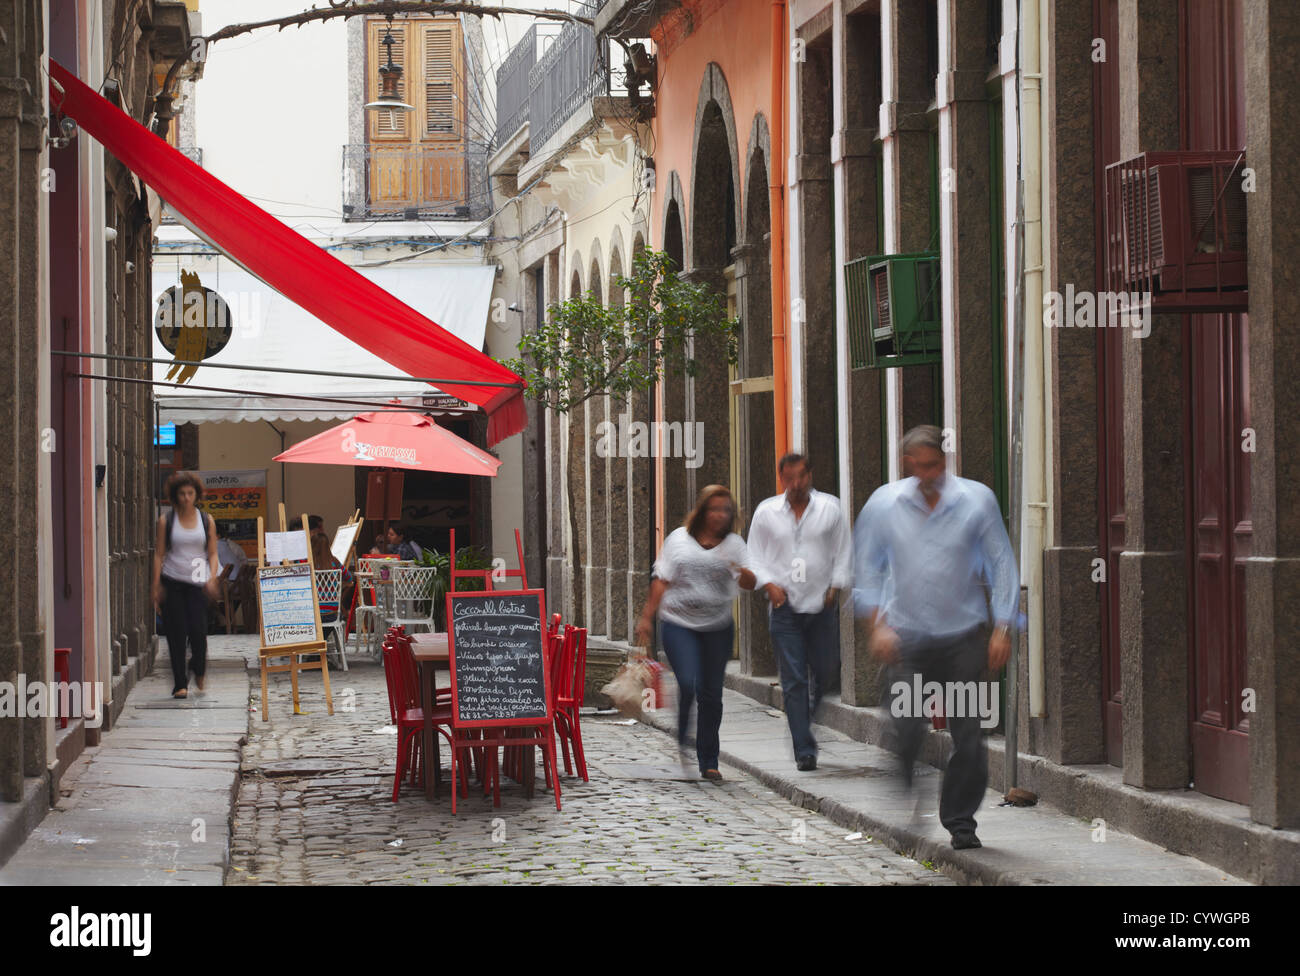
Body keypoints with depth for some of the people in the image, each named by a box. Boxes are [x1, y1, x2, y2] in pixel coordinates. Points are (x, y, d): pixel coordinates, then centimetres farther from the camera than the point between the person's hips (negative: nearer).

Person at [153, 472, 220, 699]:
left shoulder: (207, 521, 7)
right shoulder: (166, 521, 5)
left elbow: (213, 553, 9)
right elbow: (159, 554, 5)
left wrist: (212, 579, -7)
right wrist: (156, 585, -3)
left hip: (197, 583, 0)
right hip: (171, 583, 0)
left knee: (198, 630, -11)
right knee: (176, 634, -4)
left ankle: (199, 671, 18)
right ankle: (180, 684, 4)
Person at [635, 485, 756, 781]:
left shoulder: (734, 544, 5)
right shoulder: (679, 539, 2)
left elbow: (750, 584, -4)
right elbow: (661, 581, 5)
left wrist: (741, 571, -27)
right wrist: (647, 617, 1)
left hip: (717, 627, 2)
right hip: (678, 624, -2)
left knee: (711, 694, 4)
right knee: (688, 684, -19)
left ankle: (708, 762, 14)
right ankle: (682, 733, 10)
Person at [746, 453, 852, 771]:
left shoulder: (830, 508, 3)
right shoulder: (766, 512, 3)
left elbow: (843, 551, 9)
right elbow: (754, 556, 9)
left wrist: (836, 586, 0)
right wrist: (769, 584, -6)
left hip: (822, 605, 1)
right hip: (785, 606, -1)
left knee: (826, 672, 8)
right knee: (794, 681, -6)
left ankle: (807, 718, 39)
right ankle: (804, 751, -5)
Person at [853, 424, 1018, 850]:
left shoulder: (977, 500, -1)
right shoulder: (884, 503, 2)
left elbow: (1002, 565, 3)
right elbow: (867, 569, 9)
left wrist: (1002, 628, -2)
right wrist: (877, 624, -1)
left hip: (963, 638, 0)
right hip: (907, 637, 0)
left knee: (968, 737, -1)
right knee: (904, 733, -11)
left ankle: (960, 822, 13)